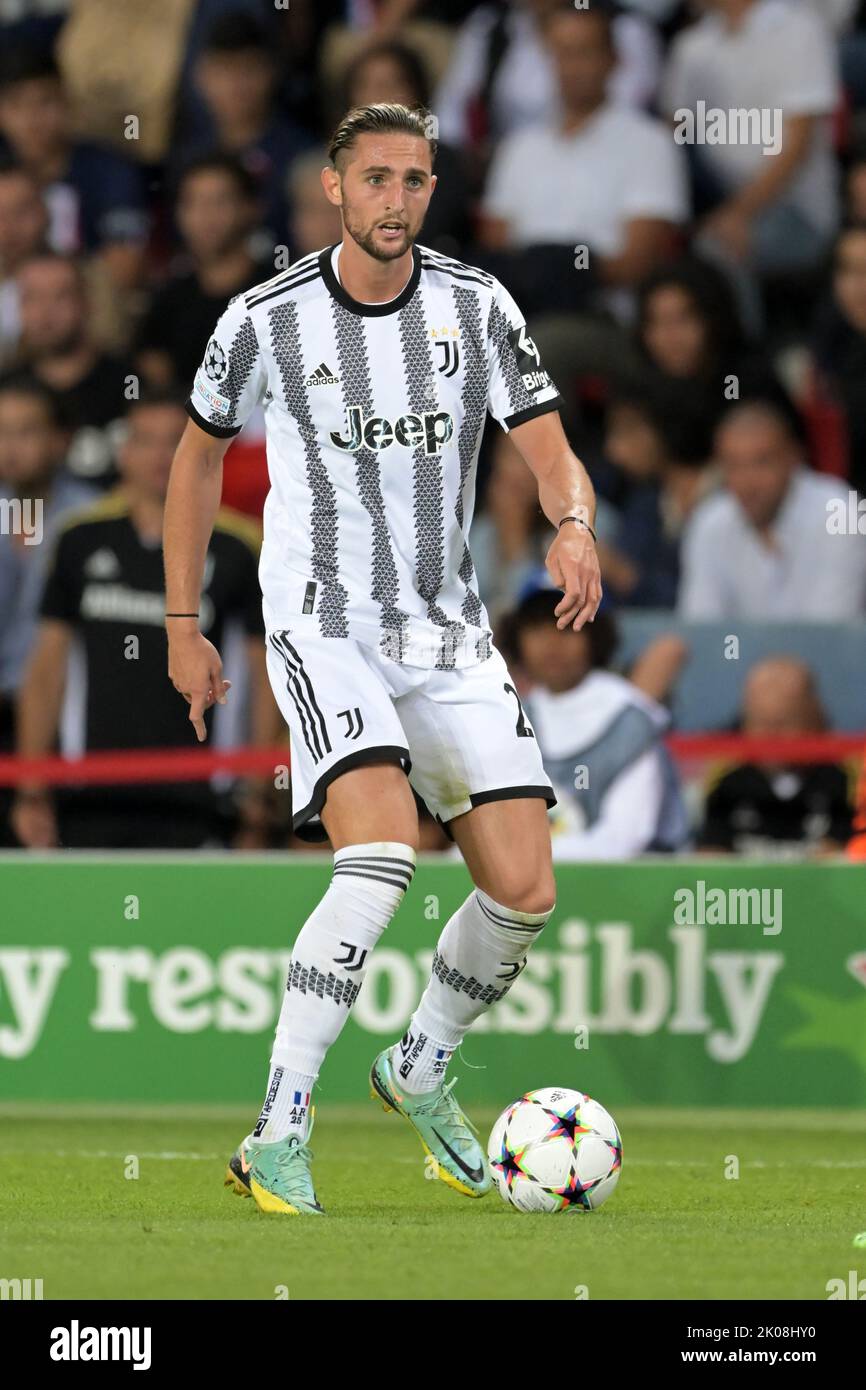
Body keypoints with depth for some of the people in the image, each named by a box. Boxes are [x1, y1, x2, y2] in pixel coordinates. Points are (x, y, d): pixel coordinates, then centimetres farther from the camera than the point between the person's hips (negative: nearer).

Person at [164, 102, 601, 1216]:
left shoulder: (476, 308, 0)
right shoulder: (265, 320, -4)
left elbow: (553, 457, -4)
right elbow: (199, 454, 11)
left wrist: (574, 528, -28)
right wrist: (181, 627, 11)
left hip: (450, 634, 4)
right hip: (324, 624, -4)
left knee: (523, 890, -5)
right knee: (382, 853, -28)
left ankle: (421, 1072, 26)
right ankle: (279, 1134, -24)